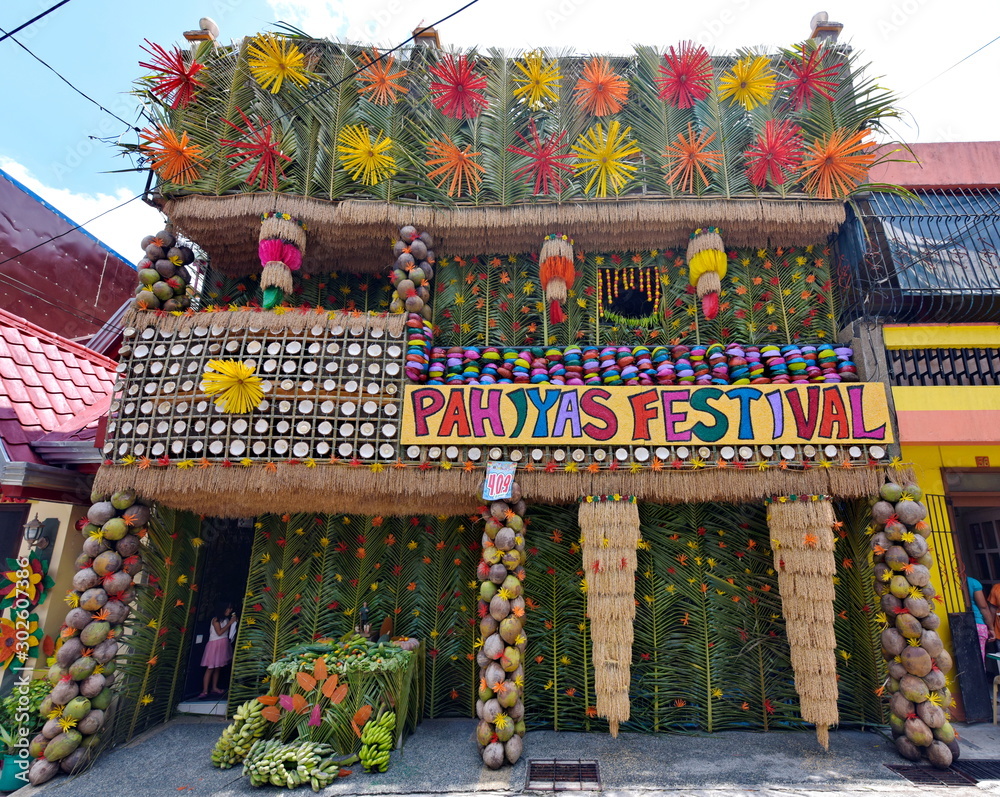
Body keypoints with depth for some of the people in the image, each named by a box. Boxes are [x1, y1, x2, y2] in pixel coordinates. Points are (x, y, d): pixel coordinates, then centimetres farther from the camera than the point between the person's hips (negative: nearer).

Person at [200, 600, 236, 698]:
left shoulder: (227, 619, 10)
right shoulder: (216, 619, -9)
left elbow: (228, 631, 9)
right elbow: (219, 632, -15)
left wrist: (233, 621, 0)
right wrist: (230, 623, -14)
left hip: (223, 644, 6)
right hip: (215, 644, -6)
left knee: (218, 667, 7)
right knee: (210, 668, -8)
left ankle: (214, 688, 14)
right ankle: (205, 691, -7)